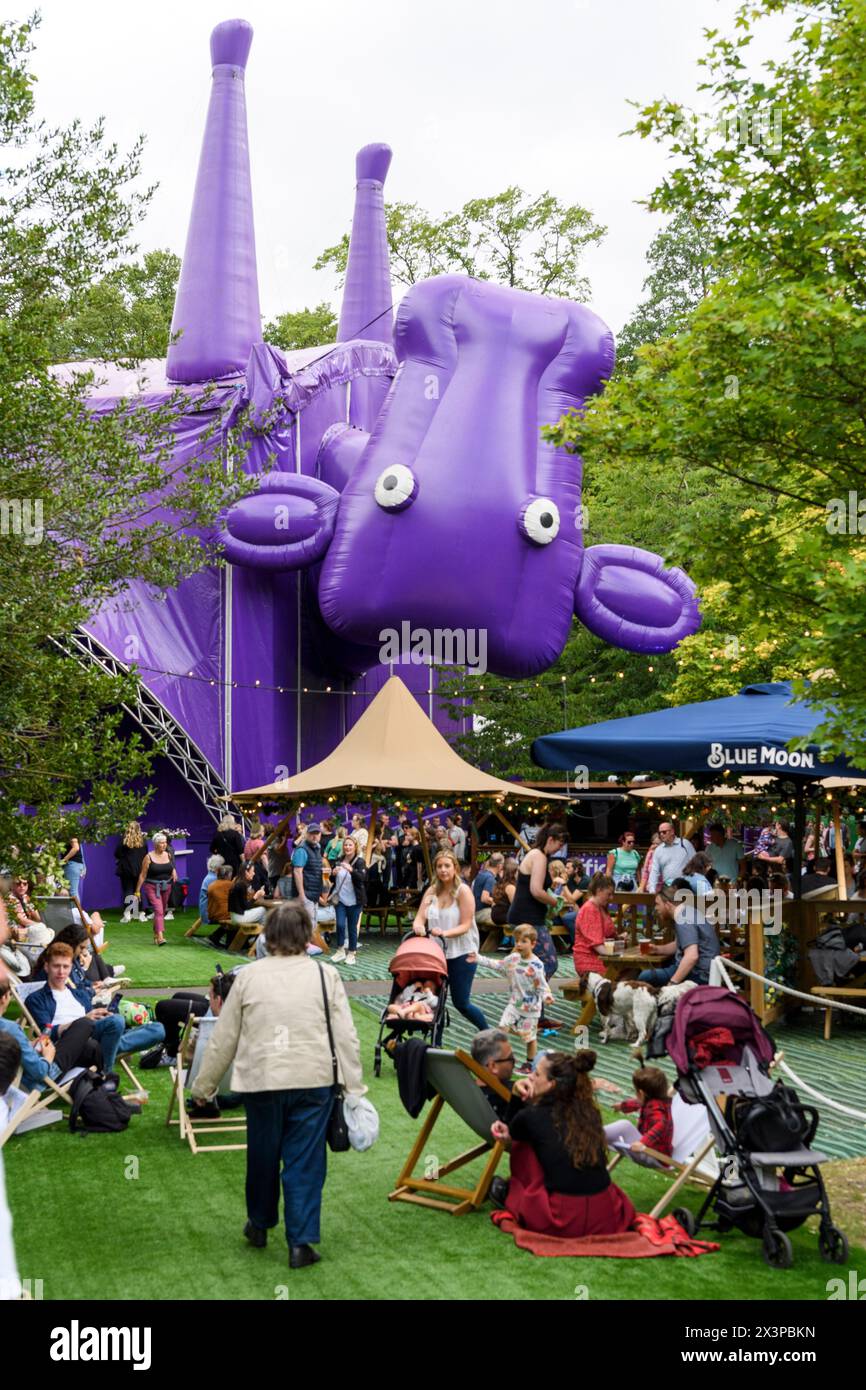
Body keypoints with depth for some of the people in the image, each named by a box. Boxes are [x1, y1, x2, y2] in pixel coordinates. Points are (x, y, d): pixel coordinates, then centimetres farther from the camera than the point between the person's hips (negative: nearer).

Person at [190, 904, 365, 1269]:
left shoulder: (248, 976, 1)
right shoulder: (326, 976, 0)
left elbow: (223, 1037, 6)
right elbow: (346, 1037, -2)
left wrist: (204, 1084, 16)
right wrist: (353, 1087, 4)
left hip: (261, 1080, 1)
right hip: (313, 1080, -1)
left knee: (262, 1155, 18)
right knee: (305, 1161, 6)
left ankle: (259, 1224, 38)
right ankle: (301, 1242, 5)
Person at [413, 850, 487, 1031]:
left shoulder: (463, 891, -9)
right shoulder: (432, 891, 5)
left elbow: (465, 926, -14)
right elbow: (420, 918, -3)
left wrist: (444, 933, -30)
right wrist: (418, 926, -26)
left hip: (462, 954, -4)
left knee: (461, 1003, 1)